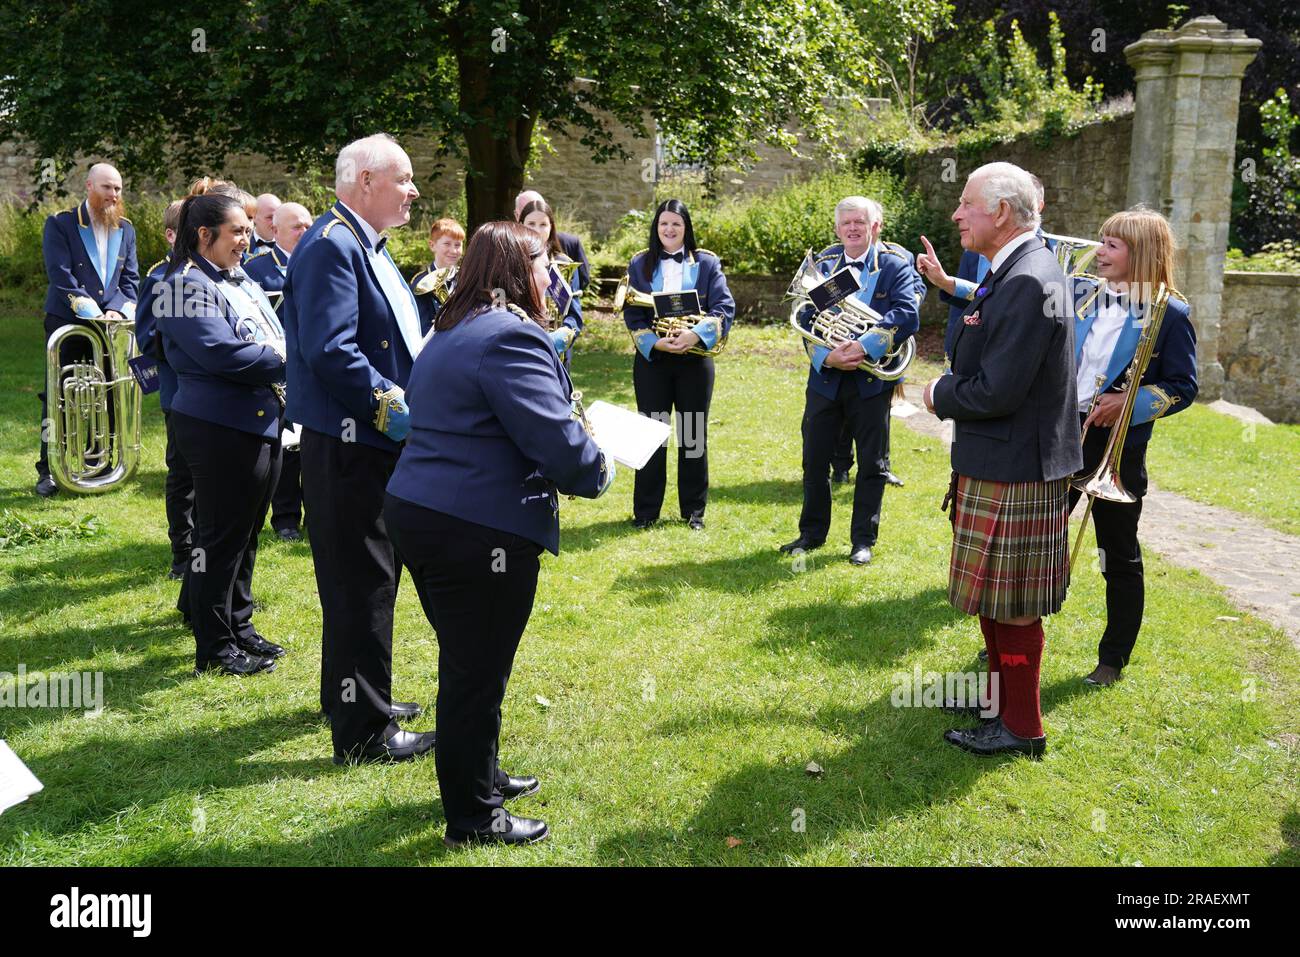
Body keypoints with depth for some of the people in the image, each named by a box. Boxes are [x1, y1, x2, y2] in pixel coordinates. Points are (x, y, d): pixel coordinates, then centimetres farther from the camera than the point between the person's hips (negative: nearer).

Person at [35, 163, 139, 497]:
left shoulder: (126, 229, 11)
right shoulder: (60, 224, -4)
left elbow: (131, 279, 7)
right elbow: (61, 275, -13)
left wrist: (118, 310, -11)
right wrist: (93, 312, -19)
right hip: (67, 325, -4)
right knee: (57, 398, -1)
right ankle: (48, 470, 7)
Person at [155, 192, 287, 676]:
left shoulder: (244, 284, 16)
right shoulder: (188, 285, -12)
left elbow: (274, 343, 19)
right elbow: (220, 353, -23)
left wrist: (284, 364, -2)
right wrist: (285, 362, -15)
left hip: (262, 422, 9)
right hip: (220, 428, -9)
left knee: (246, 533, 16)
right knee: (220, 537, -1)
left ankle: (239, 627, 29)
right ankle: (215, 648, 10)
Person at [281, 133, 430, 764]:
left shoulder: (366, 245, 16)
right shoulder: (330, 246, -17)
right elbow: (330, 351, -26)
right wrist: (393, 406, -21)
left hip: (379, 441, 11)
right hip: (348, 445, -11)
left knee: (372, 575, 20)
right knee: (360, 583, -3)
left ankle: (361, 694, 36)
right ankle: (363, 732, 7)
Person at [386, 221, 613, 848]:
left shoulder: (450, 333, 16)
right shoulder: (511, 337, -17)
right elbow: (559, 442, -22)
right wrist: (597, 473, -1)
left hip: (418, 511, 10)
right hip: (477, 530, -10)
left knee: (466, 662, 23)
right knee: (476, 673, 3)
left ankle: (478, 777, 39)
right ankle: (473, 819, 17)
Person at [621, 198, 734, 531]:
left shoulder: (707, 263, 3)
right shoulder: (639, 264, 5)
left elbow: (725, 308, -6)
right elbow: (632, 313, -1)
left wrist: (695, 334, -22)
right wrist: (655, 342, -17)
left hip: (695, 359, 0)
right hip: (651, 358, 0)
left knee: (693, 435, 7)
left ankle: (694, 510, 18)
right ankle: (645, 511, 13)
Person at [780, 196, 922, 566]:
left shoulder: (895, 264, -5)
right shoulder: (822, 264, 5)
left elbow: (907, 315, -18)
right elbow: (807, 319, -1)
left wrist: (863, 348, -26)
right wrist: (826, 356, -18)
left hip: (872, 378, -3)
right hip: (825, 376, 3)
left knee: (871, 464, 6)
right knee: (814, 460, 9)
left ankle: (863, 539, 18)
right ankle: (812, 533, 25)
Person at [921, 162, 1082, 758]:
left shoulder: (1027, 282, -23)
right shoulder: (1015, 272, 10)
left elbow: (996, 391, -25)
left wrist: (940, 397, -9)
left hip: (1013, 473, -10)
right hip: (998, 462, 10)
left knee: (1010, 605, 2)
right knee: (995, 598, 21)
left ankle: (1021, 727, 15)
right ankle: (1000, 694, 37)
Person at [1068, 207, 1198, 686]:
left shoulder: (1169, 315, -9)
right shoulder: (1082, 295, 5)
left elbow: (1182, 388, -7)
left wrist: (1129, 403, -22)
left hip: (1117, 448, -5)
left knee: (1119, 555, 8)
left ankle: (1114, 657, 23)